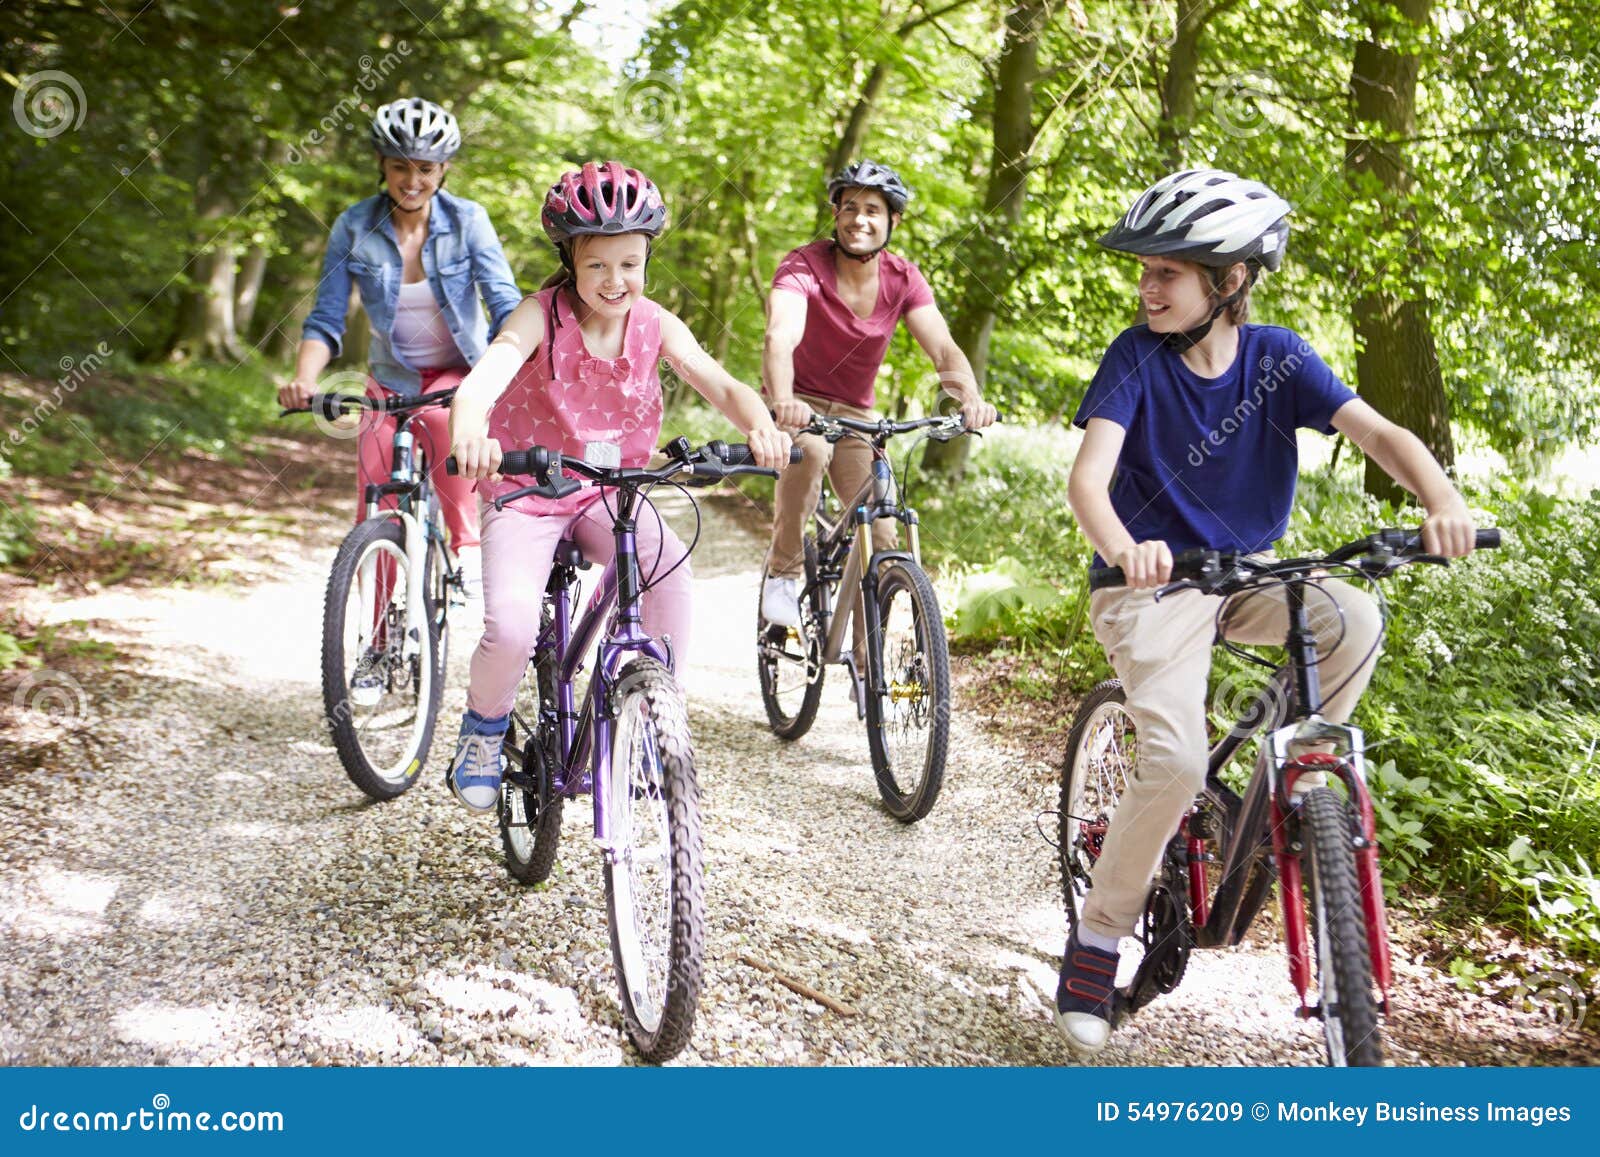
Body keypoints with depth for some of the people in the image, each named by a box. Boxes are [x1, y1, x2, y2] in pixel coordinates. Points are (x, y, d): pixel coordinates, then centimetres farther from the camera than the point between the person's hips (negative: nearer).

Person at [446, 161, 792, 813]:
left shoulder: (654, 325, -6)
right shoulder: (542, 316, -16)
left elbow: (719, 385, -16)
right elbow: (492, 368, -35)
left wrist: (761, 426, -40)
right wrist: (468, 426, -58)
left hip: (610, 492, 3)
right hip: (527, 492, -3)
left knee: (670, 564, -28)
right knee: (511, 629, -24)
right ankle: (485, 726, 9)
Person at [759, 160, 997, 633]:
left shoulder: (903, 279, -9)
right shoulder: (804, 266, -21)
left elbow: (943, 348, -21)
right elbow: (781, 336, -38)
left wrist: (970, 398, -43)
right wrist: (783, 401, -58)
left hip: (855, 415, 4)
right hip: (799, 406, -3)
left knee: (882, 538, -9)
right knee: (811, 449, -38)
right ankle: (782, 574, -18)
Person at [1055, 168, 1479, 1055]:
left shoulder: (1275, 356, -6)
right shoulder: (1137, 357, -14)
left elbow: (1377, 431, -15)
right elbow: (1088, 476, -27)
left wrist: (1442, 500, -36)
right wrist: (1123, 550, -49)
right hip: (1154, 582, -4)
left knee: (1354, 620, -25)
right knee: (1177, 759, -23)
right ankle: (1096, 941, -4)